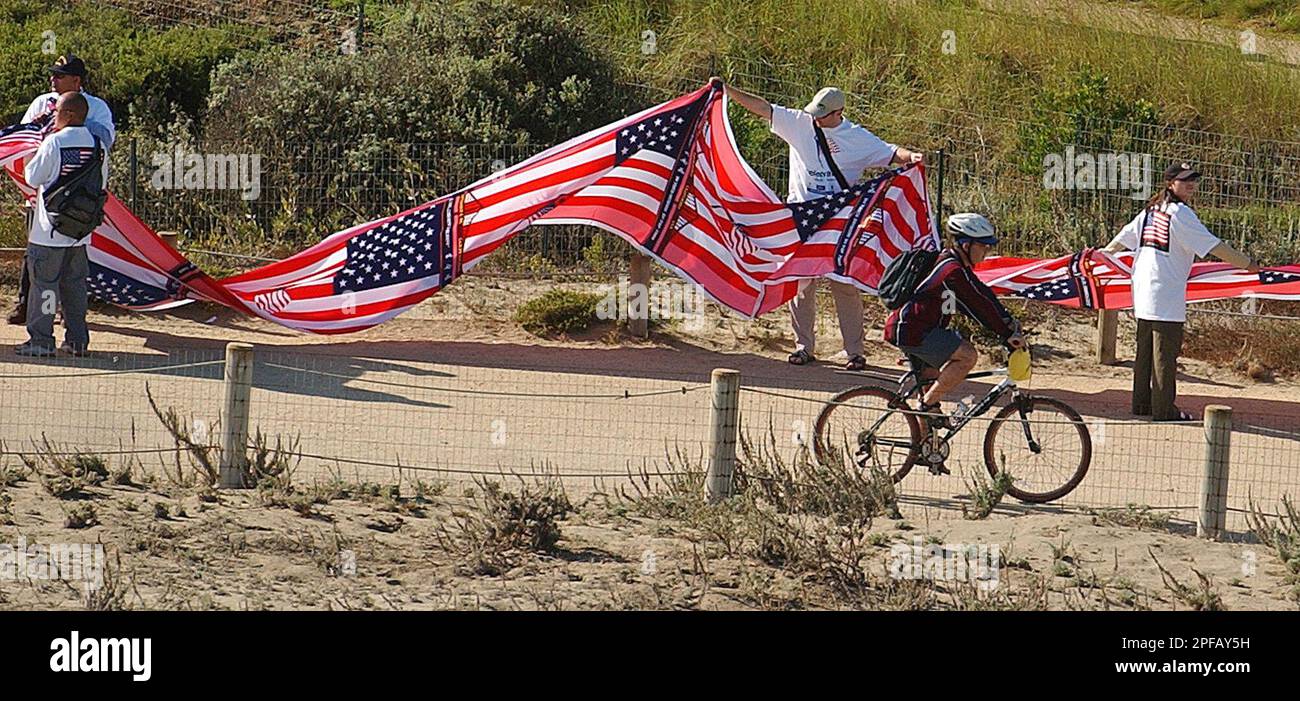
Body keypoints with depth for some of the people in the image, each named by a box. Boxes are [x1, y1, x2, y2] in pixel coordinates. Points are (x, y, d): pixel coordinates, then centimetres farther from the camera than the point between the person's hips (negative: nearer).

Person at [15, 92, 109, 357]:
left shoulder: (54, 142, -14)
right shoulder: (99, 146, 2)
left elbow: (32, 177, -8)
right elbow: (101, 185, 10)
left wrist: (37, 151, 6)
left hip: (50, 229, -5)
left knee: (45, 282, 0)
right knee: (75, 283, 12)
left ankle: (41, 339, 0)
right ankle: (78, 340, 13)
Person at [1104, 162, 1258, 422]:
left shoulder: (1151, 210, 13)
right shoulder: (1180, 213, -12)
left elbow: (1125, 237, 24)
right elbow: (1213, 246, -16)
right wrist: (1248, 263, -13)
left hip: (1143, 290, 9)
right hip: (1167, 293, -9)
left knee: (1145, 349, 15)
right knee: (1165, 352, -4)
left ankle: (1142, 403, 21)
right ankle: (1163, 409, -2)